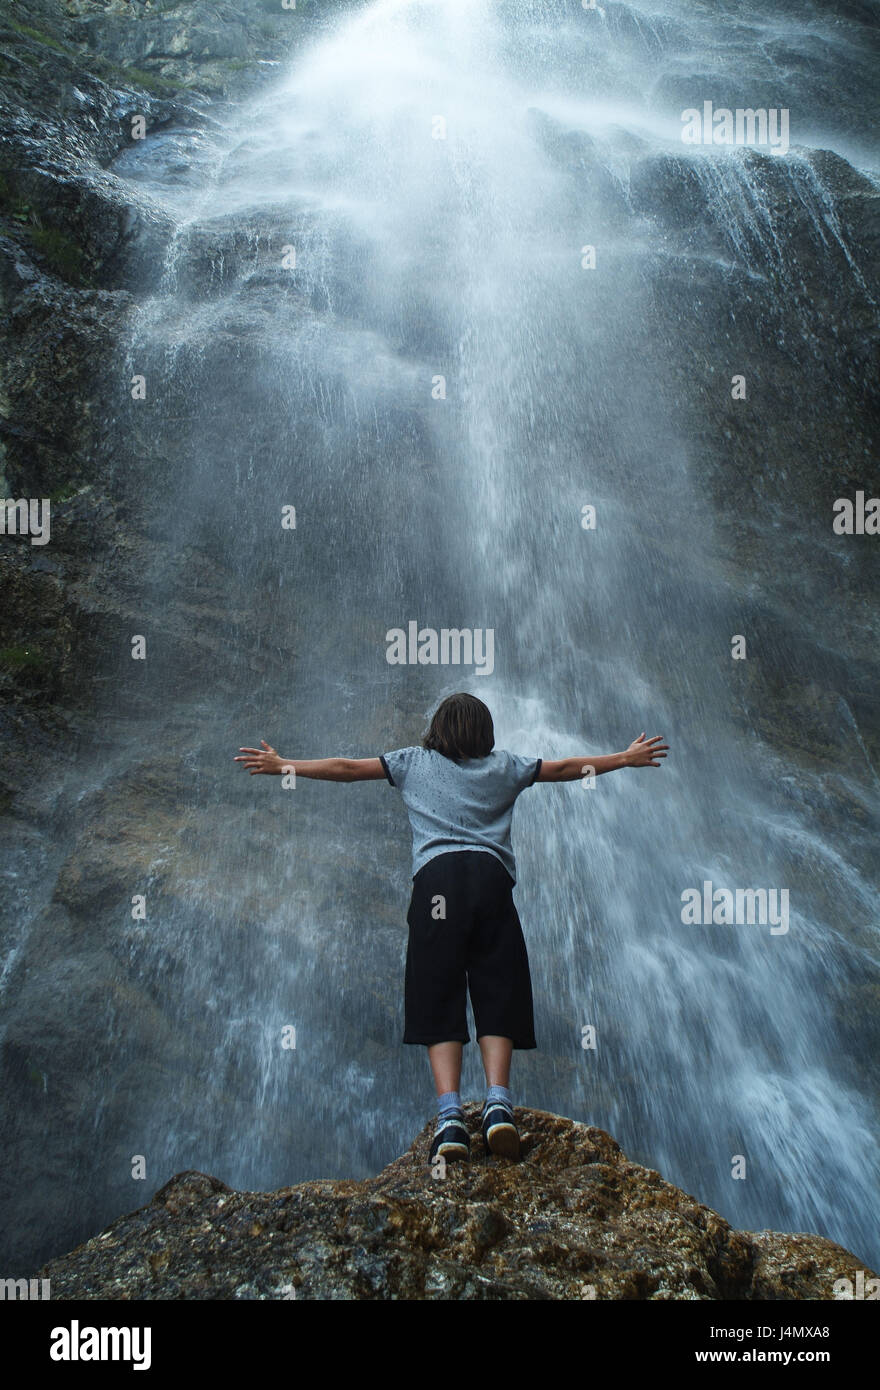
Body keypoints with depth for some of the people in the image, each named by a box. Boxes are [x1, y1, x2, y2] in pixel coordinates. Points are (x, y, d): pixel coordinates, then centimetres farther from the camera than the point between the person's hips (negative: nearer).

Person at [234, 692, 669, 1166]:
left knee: (439, 1001, -3)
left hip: (437, 877, -1)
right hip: (492, 877, 1)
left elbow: (345, 768, 21)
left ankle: (450, 1118, -17)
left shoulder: (413, 762, 21)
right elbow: (566, 768, 32)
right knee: (496, 995, 2)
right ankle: (498, 1105, -16)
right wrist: (625, 758, 46)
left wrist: (282, 765, 32)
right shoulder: (505, 766, 22)